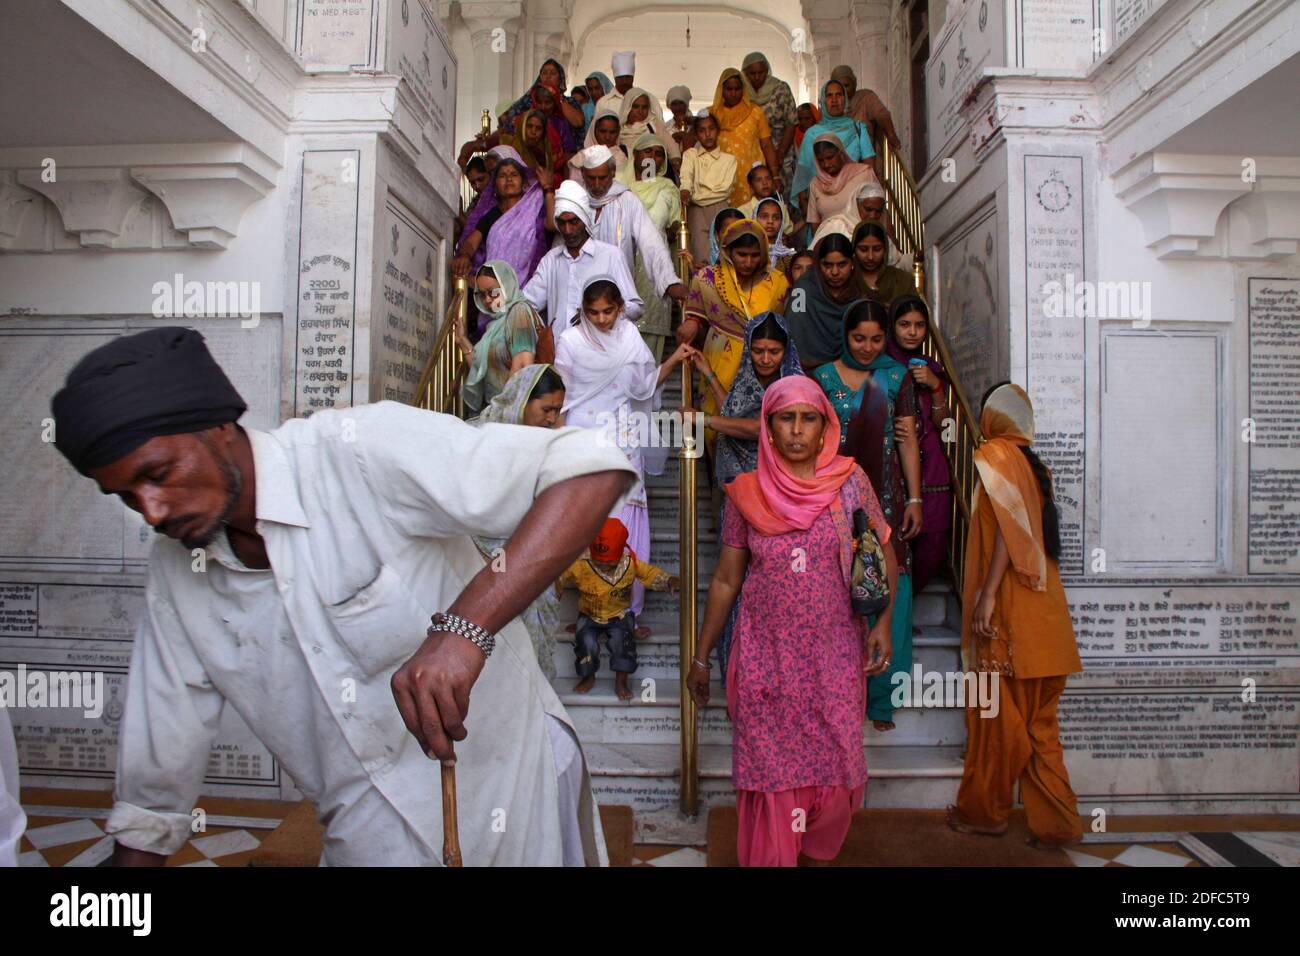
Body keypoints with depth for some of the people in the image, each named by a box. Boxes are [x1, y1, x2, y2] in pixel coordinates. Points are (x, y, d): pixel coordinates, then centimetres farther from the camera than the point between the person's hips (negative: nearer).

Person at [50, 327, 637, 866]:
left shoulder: (360, 452, -23)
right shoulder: (172, 573, -1)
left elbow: (592, 471, -33)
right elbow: (152, 796, 7)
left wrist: (464, 628, -41)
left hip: (511, 817, -5)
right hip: (366, 843, 5)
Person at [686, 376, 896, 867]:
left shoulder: (850, 480, -2)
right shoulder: (745, 494, 0)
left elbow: (884, 557, 3)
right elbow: (725, 579, 6)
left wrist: (883, 623, -10)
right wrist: (701, 656, 8)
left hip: (835, 654, 0)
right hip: (766, 656, 0)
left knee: (834, 765, 7)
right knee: (770, 770, 4)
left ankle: (817, 849, 35)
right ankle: (768, 856, 23)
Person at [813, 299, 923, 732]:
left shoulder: (897, 377, 8)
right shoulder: (823, 377, 4)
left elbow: (908, 441, 5)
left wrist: (914, 499, -1)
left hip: (884, 497, 1)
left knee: (889, 590, -3)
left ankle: (880, 697, 10)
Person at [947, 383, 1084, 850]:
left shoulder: (996, 453, -6)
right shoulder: (1034, 464, 17)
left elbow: (1009, 527, -16)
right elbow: (1028, 528, 16)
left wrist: (987, 595, -19)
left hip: (1009, 607, -8)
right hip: (1043, 609, 8)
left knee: (997, 713, 3)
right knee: (1037, 721, 11)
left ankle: (982, 810, 14)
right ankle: (1056, 821, 13)